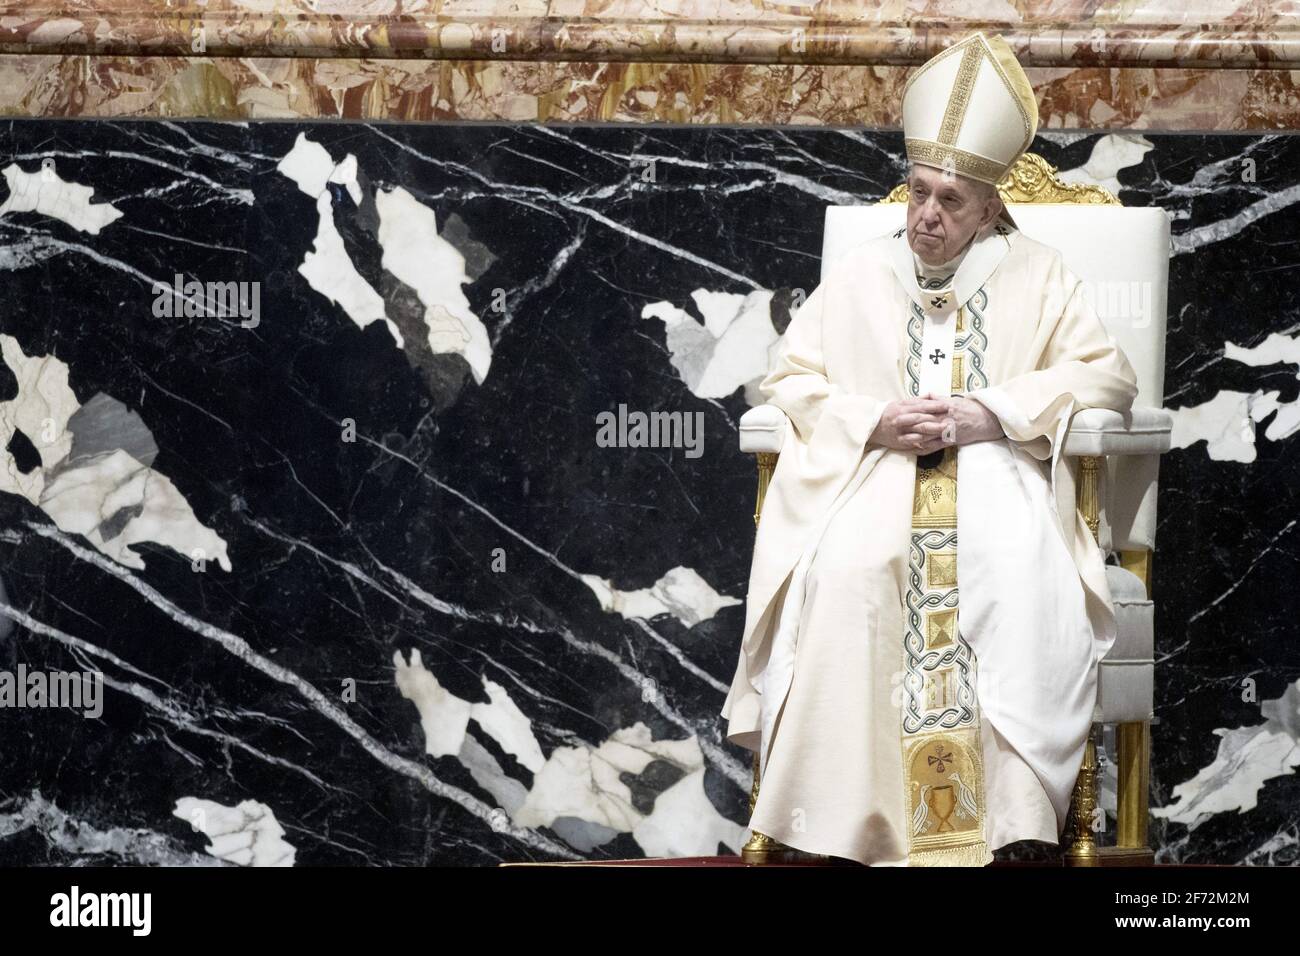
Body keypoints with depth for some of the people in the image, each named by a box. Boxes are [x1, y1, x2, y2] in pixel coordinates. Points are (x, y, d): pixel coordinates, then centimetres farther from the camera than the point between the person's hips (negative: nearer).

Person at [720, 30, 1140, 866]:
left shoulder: (1036, 277, 13)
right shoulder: (860, 275, 16)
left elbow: (1109, 375, 4)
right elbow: (789, 379, 11)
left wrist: (991, 414, -10)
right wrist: (876, 422, -8)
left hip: (995, 472, -1)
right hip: (874, 473, 1)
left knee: (1020, 563, -36)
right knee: (845, 564, -34)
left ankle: (1012, 816, -33)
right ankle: (850, 814, -32)